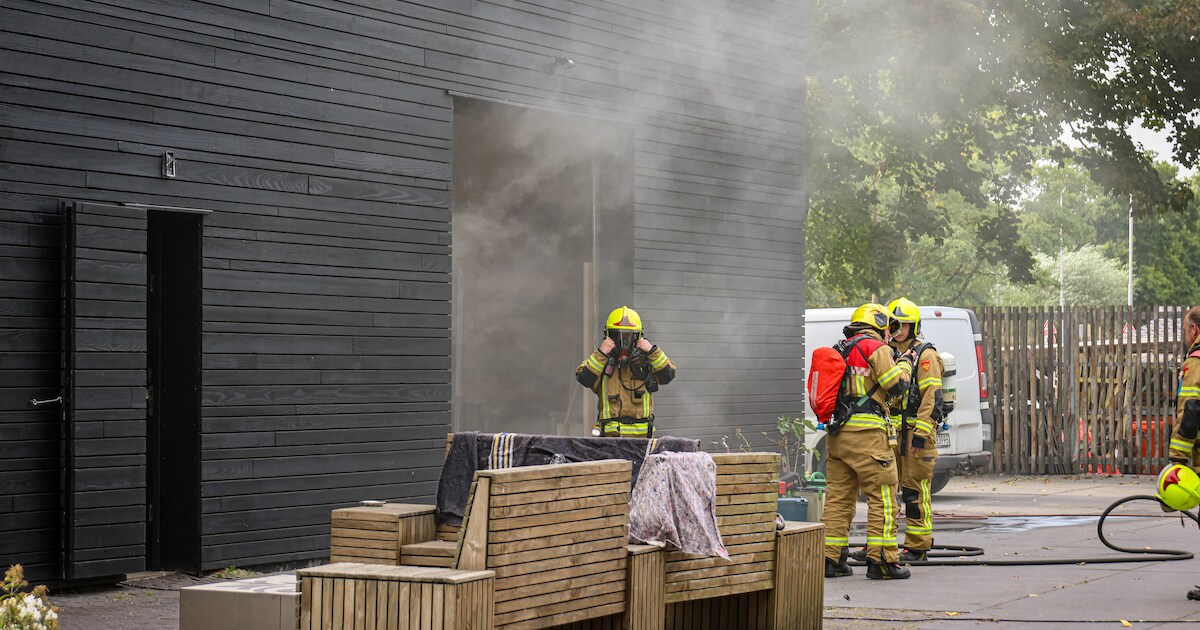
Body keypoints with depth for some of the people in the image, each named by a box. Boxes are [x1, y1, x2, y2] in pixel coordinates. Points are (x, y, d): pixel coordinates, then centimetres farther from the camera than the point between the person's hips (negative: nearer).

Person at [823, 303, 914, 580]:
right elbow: (896, 385, -7)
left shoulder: (840, 350, 21)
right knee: (882, 496, -4)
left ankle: (831, 558, 10)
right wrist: (904, 363, 8)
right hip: (866, 432, -8)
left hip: (837, 432, 8)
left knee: (838, 495, 10)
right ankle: (881, 560, -7)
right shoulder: (875, 347, -3)